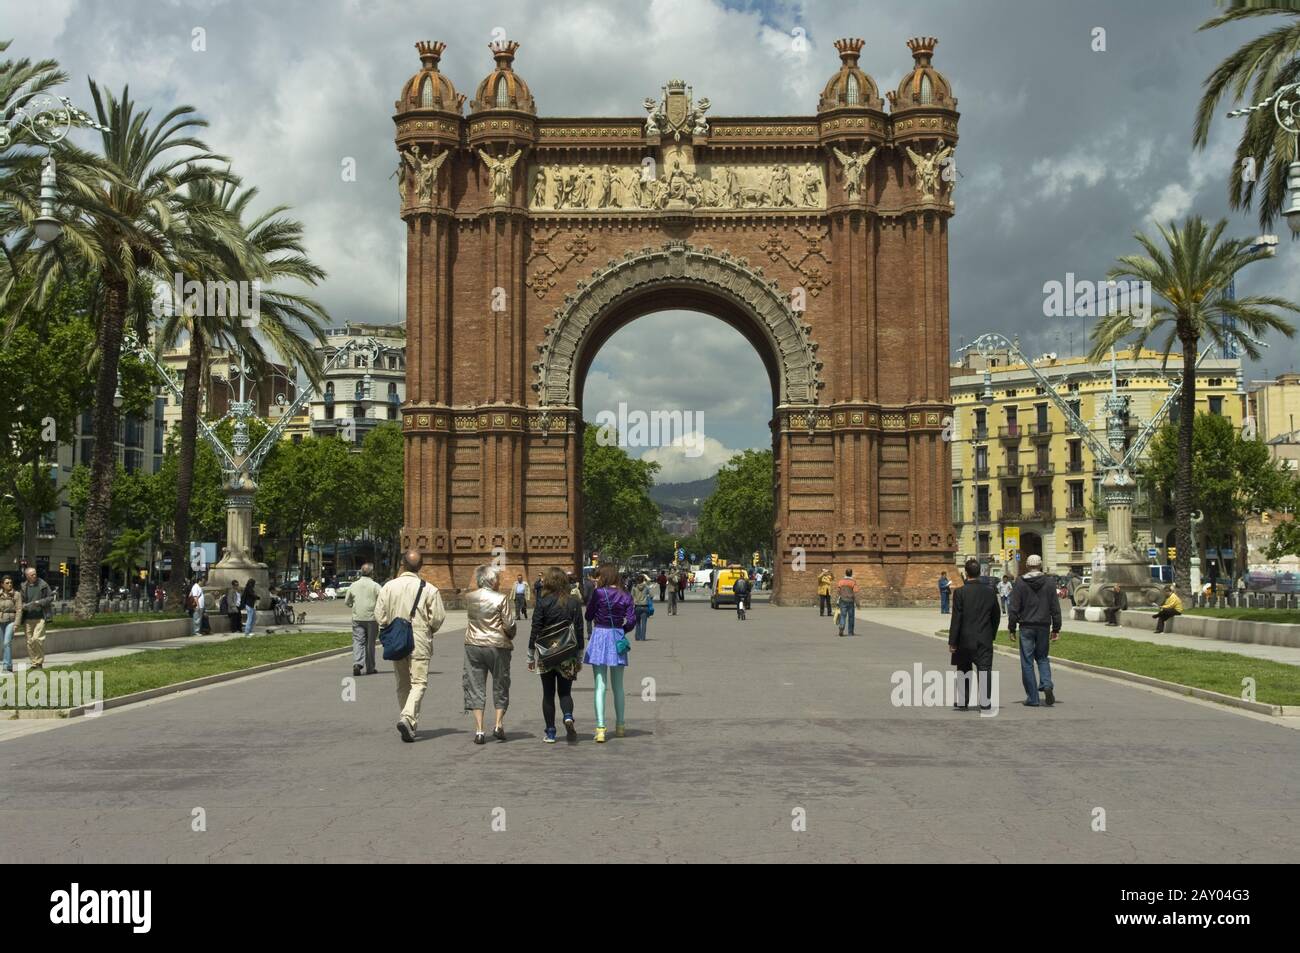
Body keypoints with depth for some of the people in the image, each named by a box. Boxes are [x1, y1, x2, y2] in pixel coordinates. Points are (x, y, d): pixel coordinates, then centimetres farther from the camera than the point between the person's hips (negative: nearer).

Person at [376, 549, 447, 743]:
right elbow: (437, 619, -7)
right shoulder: (429, 590, -9)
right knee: (419, 682, -2)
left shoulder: (389, 587, -2)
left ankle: (411, 724, 21)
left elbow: (380, 616, -2)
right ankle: (407, 717, -22)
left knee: (402, 684, 15)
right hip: (419, 643, -3)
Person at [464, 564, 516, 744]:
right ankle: (498, 725, 8)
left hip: (473, 645, 3)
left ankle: (479, 731, 1)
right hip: (497, 646, -3)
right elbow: (509, 625, -10)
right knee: (500, 686, 14)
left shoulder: (469, 598, 2)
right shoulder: (500, 599, -9)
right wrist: (509, 637, 10)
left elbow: (470, 619, 11)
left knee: (475, 688, 6)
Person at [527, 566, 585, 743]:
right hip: (568, 655, 2)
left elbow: (535, 630, -6)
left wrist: (531, 656, 3)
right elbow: (579, 630, 2)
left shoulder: (542, 603, -7)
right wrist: (579, 657, 9)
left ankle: (550, 732, 9)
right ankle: (568, 716, -17)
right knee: (565, 691, 12)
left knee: (548, 694, 9)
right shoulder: (574, 602, -1)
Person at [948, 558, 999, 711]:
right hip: (985, 640, 2)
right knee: (984, 670, 2)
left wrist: (952, 641, -7)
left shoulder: (960, 593, -10)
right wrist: (992, 635, 21)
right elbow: (996, 616, 9)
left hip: (965, 640, -2)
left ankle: (962, 702, 16)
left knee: (963, 671, 11)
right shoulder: (990, 593, 1)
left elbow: (956, 618, -11)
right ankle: (985, 702, -3)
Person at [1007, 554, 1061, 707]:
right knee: (1042, 658, 18)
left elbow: (1013, 608, -5)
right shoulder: (1049, 584, 4)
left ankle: (1032, 698, 3)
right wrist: (1056, 629, 11)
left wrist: (1012, 628, 1)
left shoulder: (1020, 584, -4)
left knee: (1027, 662, 3)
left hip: (1026, 627, -3)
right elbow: (1055, 608, 5)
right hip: (1043, 627, 3)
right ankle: (1047, 685, -8)